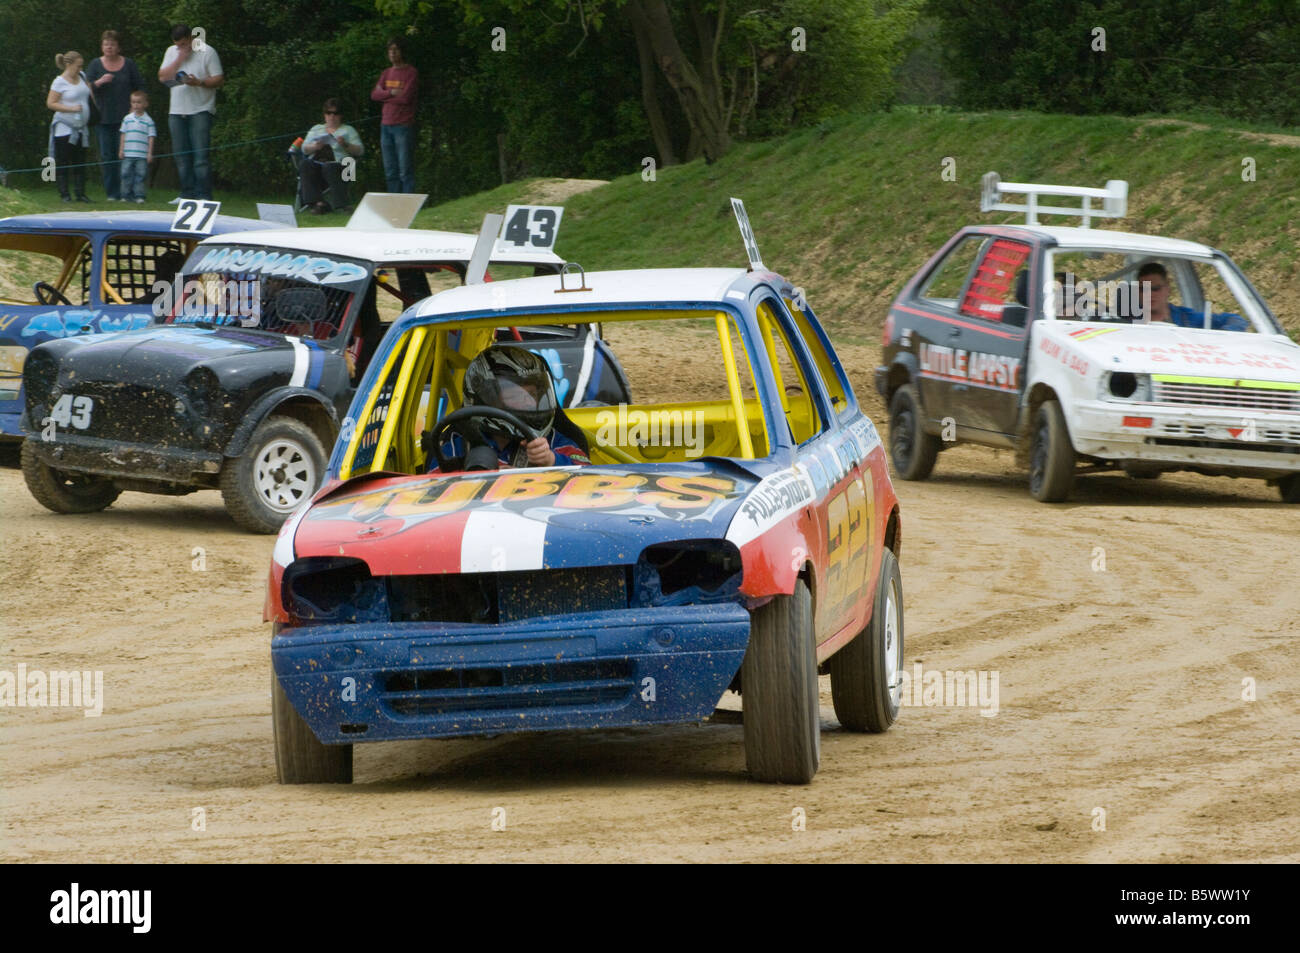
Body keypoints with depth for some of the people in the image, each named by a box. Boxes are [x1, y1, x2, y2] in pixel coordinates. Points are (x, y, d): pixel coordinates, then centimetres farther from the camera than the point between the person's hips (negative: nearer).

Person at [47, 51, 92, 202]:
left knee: (80, 162, 5)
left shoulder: (81, 77, 10)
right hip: (64, 128, -6)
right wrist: (71, 108, -19)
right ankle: (64, 194, 1)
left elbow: (90, 88, 29)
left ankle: (80, 193, 7)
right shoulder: (60, 82, -10)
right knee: (63, 162, -3)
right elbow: (50, 103, -13)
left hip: (81, 128, 6)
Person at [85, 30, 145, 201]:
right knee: (107, 156, -1)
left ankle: (126, 193, -8)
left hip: (125, 116, -1)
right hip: (103, 118, 1)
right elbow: (87, 87, 0)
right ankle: (112, 193, 4)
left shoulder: (128, 64, 8)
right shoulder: (95, 64, 8)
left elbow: (140, 87, 10)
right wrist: (99, 82, -19)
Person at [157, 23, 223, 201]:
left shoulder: (207, 52, -3)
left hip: (201, 111, -5)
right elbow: (163, 77, 4)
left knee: (200, 156, -11)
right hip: (177, 111, 5)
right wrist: (179, 60, -7)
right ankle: (187, 193, 12)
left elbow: (219, 80, -5)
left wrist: (199, 82, -21)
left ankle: (203, 195, -11)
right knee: (182, 156, 5)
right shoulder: (171, 52, 13)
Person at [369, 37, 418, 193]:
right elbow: (374, 94, 4)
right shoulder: (386, 73, 16)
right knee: (390, 171, 7)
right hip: (386, 126, 7)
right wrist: (391, 93, -11)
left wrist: (384, 95, -2)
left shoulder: (411, 73, -4)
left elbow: (405, 98, -15)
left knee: (405, 170, -8)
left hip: (403, 126, -7)